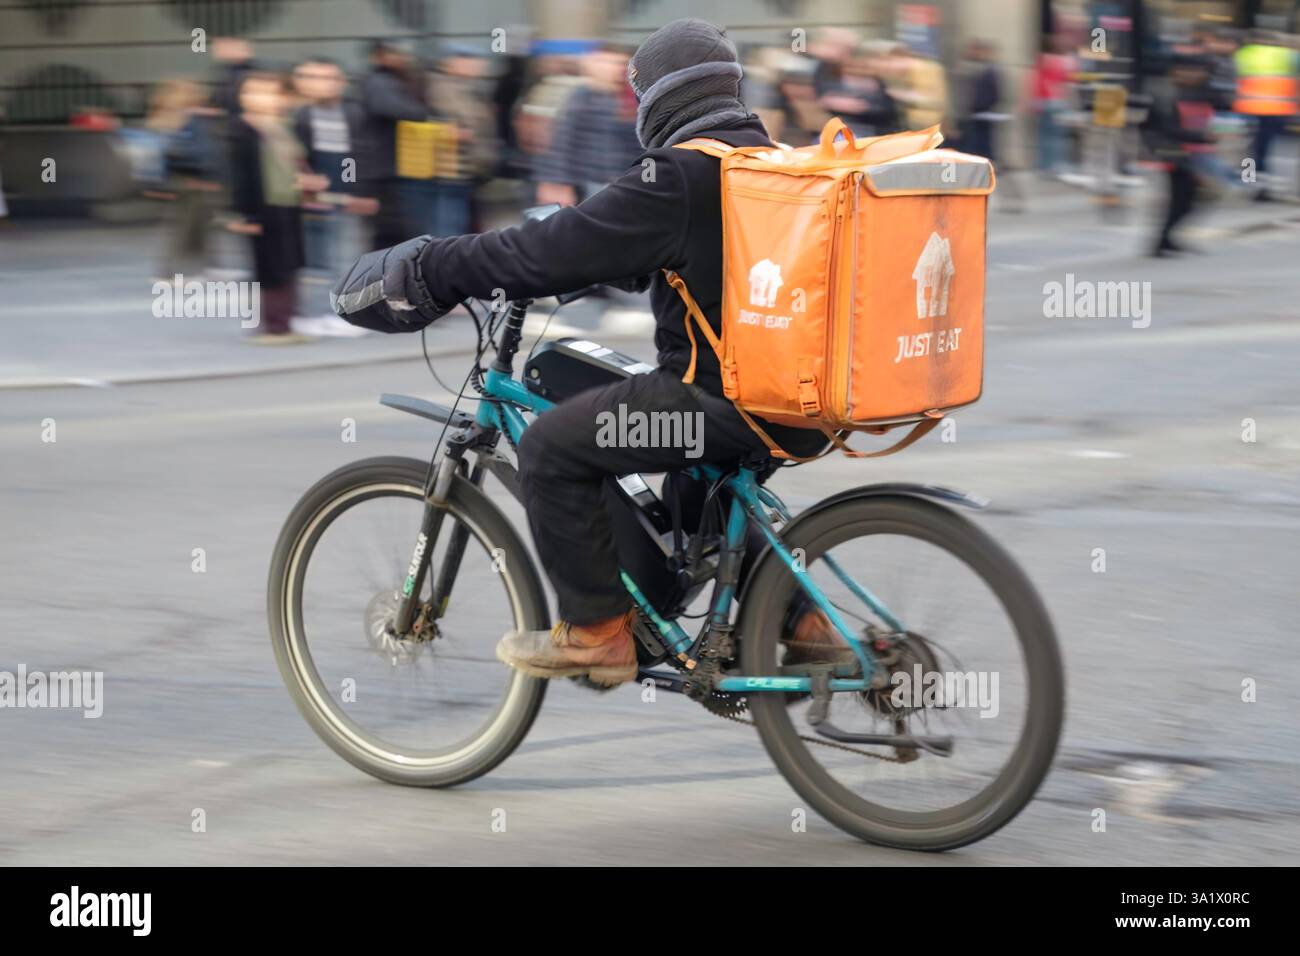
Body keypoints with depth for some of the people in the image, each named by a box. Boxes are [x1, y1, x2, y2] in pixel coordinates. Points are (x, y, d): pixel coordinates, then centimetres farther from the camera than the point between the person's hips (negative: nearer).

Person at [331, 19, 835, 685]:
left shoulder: (680, 175, -13)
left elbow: (557, 248, -14)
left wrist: (427, 270, -6)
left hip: (724, 397, -9)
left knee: (553, 448, -3)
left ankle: (595, 630, 2)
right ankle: (790, 613, 28)